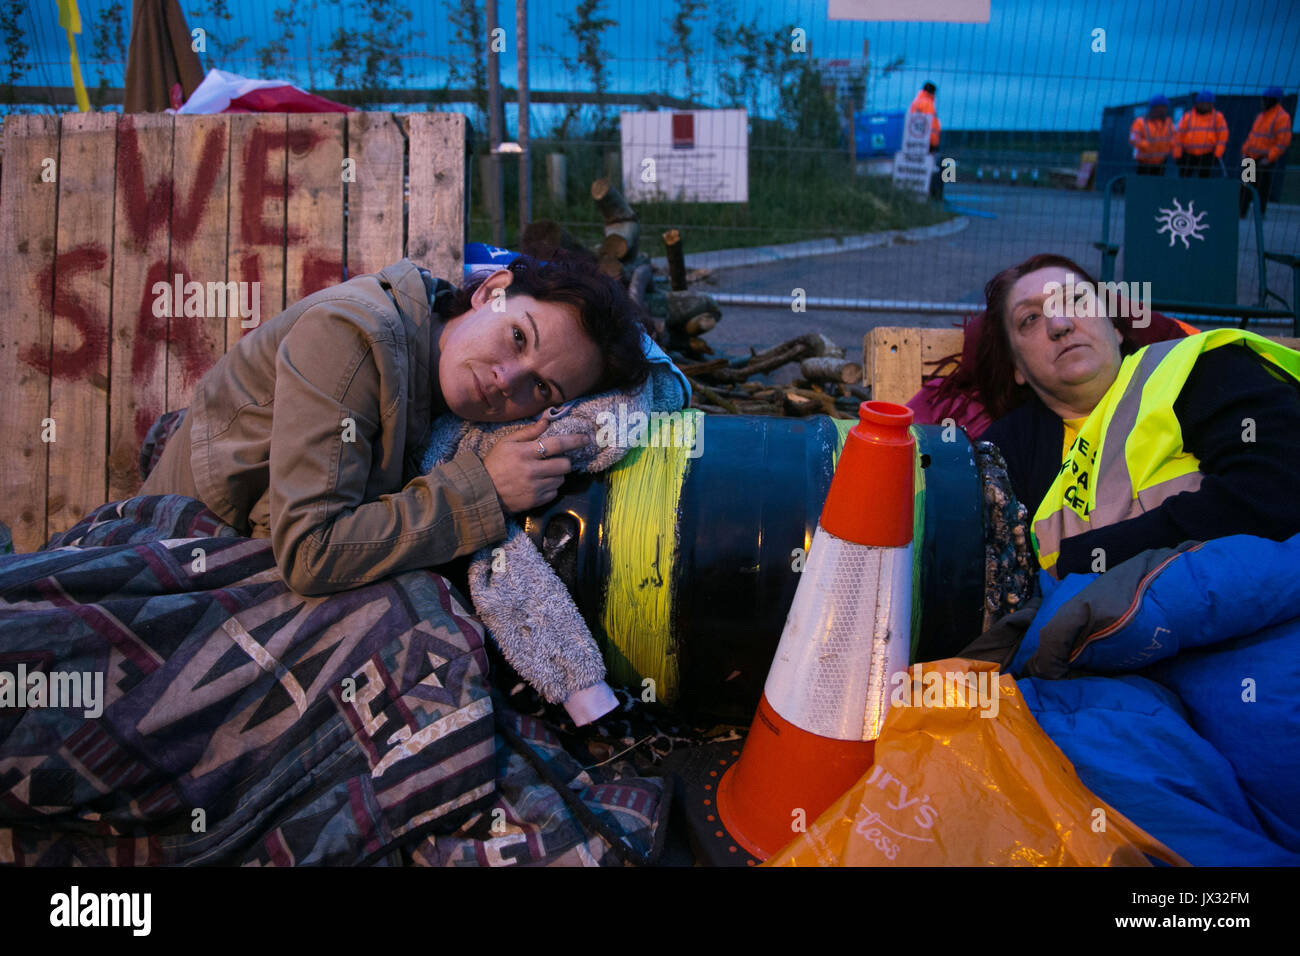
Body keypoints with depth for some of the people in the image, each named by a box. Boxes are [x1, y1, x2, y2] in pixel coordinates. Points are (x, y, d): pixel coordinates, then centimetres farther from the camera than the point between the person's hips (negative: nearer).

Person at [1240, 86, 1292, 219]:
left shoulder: (1282, 117, -8)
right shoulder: (1261, 115, 16)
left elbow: (1283, 141, -14)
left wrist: (1269, 158, -20)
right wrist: (1245, 151, 11)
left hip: (1266, 160, -7)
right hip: (1252, 158, 7)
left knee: (1262, 187, -3)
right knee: (1245, 186, 3)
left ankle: (1260, 213, 3)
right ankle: (1241, 212, 7)